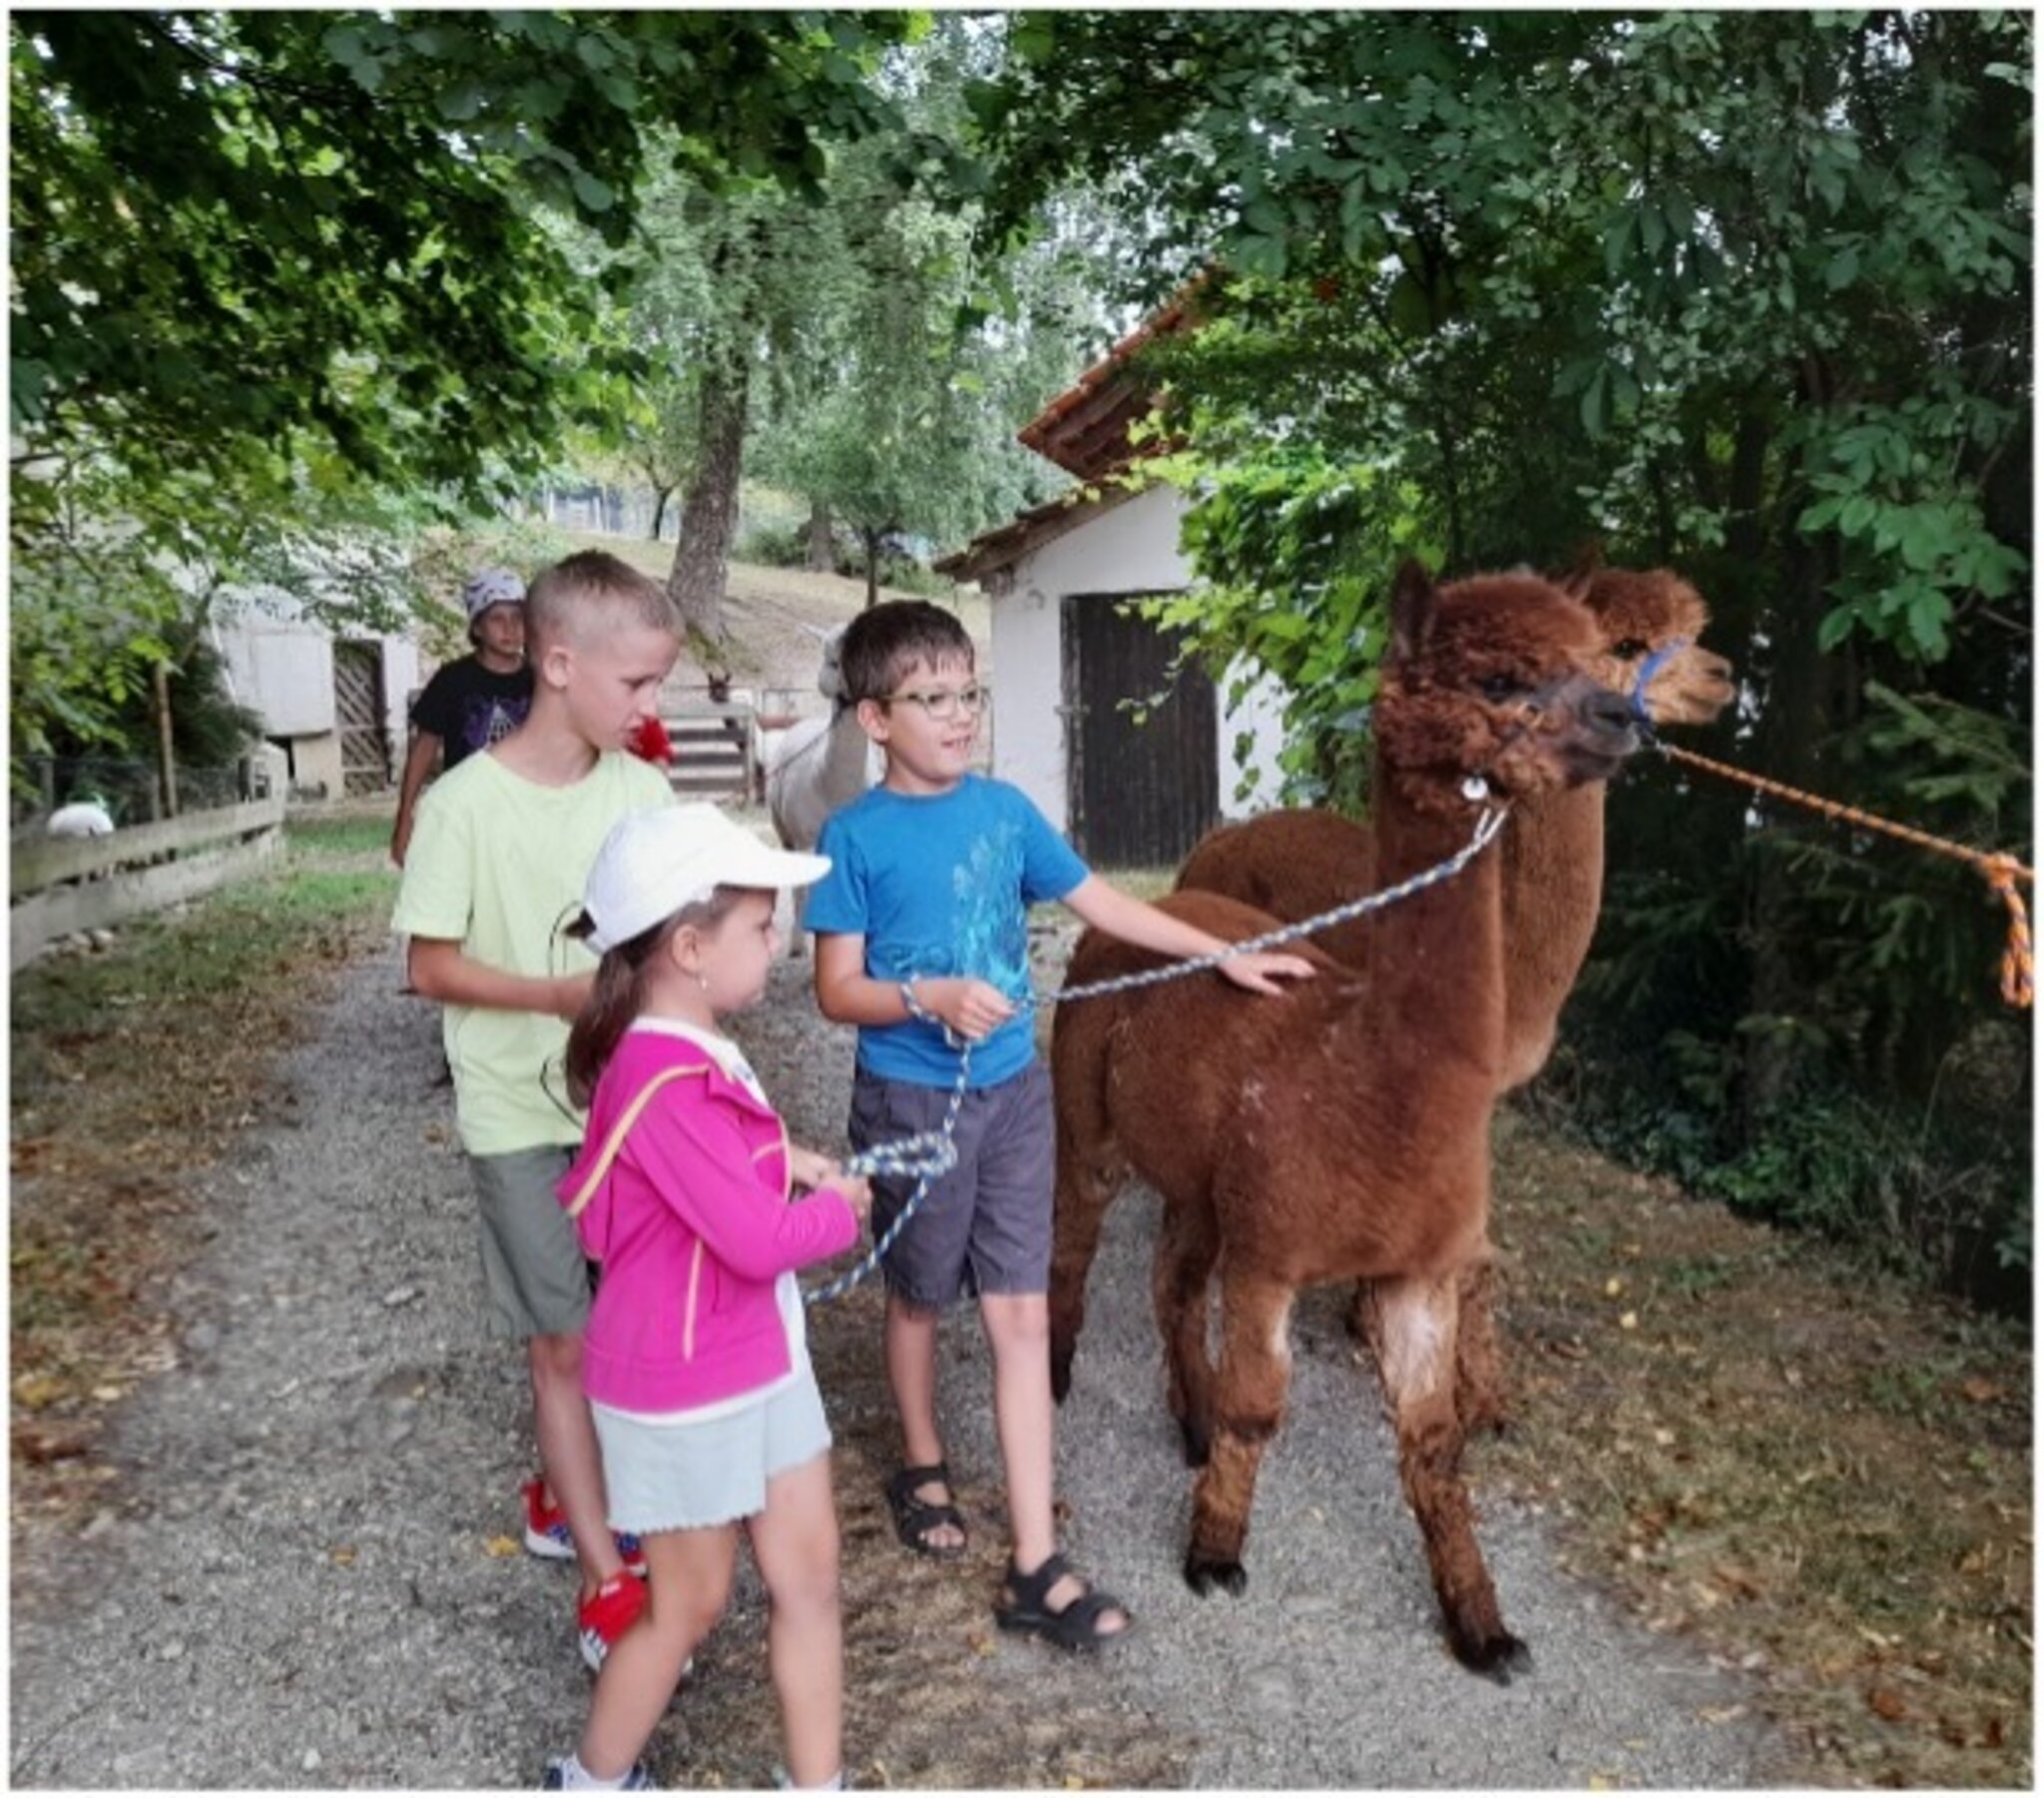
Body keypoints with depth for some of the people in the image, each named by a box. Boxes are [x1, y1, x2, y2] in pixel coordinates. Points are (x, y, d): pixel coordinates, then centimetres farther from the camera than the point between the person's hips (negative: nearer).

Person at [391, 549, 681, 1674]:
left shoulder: (643, 791, -1)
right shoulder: (466, 803, -15)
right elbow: (430, 967, -11)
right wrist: (560, 995, -22)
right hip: (523, 1115, -5)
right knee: (565, 1341, 4)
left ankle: (560, 1496, 40)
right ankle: (606, 1582, 17)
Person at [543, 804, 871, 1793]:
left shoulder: (694, 1054, 1)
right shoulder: (666, 1081, -29)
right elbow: (762, 1241, -30)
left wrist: (789, 1162, 1)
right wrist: (842, 1209, -10)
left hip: (759, 1359, 9)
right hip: (683, 1388, -8)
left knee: (809, 1571, 15)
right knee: (690, 1605, 13)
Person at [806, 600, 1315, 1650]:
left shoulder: (1004, 809, 1)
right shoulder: (856, 836, -10)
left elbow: (1103, 904, 8)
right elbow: (837, 990, -10)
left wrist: (1225, 956, 7)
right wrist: (933, 997, -27)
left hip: (1013, 1091, 3)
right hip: (910, 1100, -3)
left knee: (1021, 1316, 4)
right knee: (920, 1295, 17)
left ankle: (1034, 1569, 13)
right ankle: (923, 1468, 45)